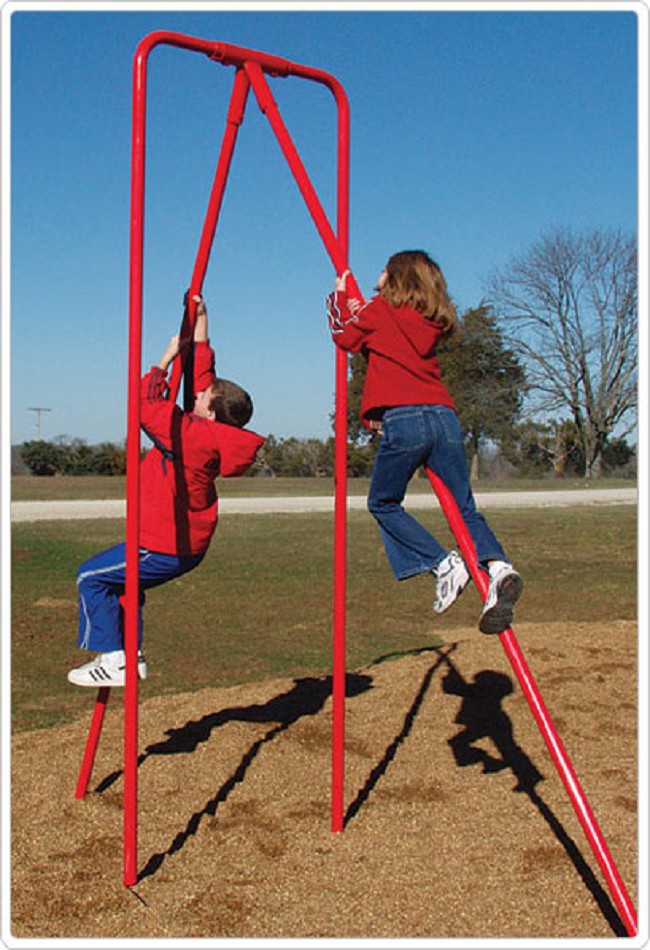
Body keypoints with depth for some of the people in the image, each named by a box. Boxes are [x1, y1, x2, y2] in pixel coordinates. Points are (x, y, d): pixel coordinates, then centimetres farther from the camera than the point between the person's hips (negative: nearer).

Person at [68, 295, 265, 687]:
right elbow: (201, 372, 11)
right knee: (122, 579, 26)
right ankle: (132, 654, 26)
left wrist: (167, 358, -11)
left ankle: (113, 659, -3)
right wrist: (200, 321, 16)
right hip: (188, 545, 10)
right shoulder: (210, 434, 1)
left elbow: (146, 403, -22)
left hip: (164, 548, -10)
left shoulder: (190, 434, -24)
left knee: (93, 577, -3)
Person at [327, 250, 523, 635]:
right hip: (445, 416, 5)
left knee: (383, 503, 13)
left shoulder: (380, 310, 7)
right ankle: (498, 566, -16)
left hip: (404, 419, -5)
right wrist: (358, 308, 40)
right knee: (465, 507, 10)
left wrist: (340, 296, 39)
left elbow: (344, 333, 23)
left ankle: (444, 564, -1)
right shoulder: (434, 322, 22)